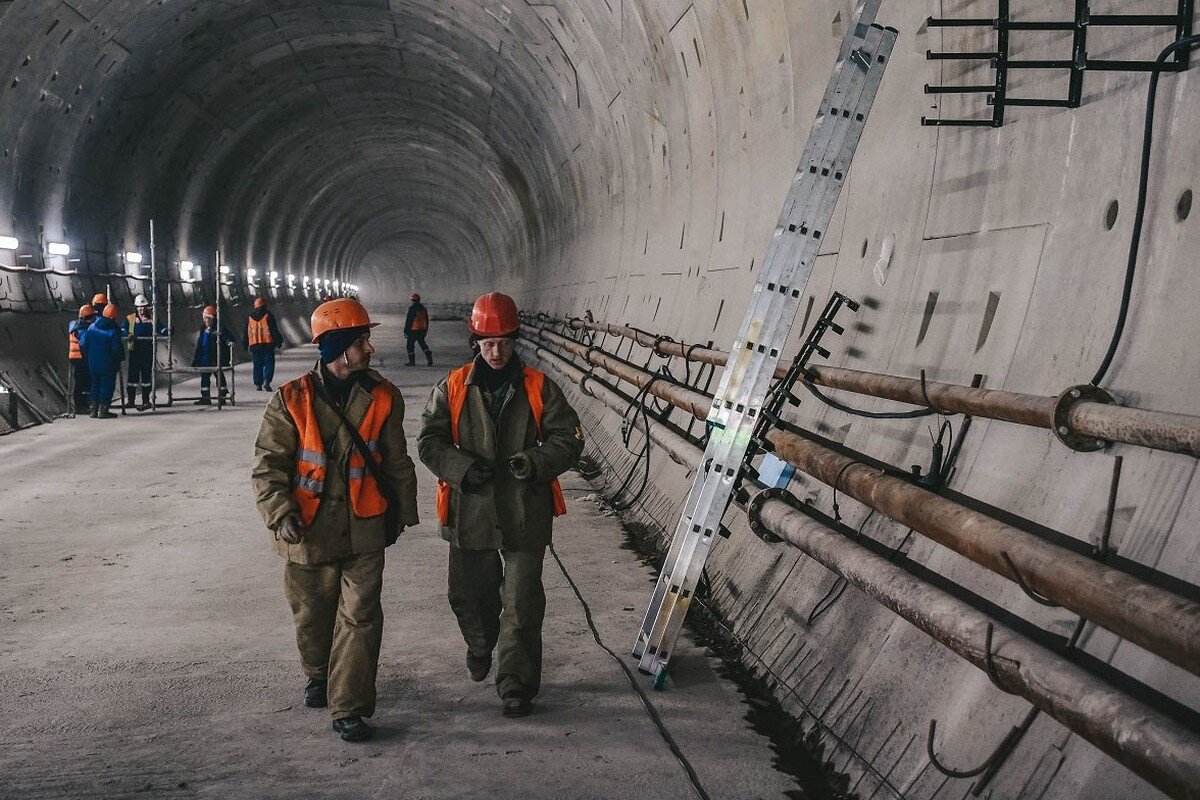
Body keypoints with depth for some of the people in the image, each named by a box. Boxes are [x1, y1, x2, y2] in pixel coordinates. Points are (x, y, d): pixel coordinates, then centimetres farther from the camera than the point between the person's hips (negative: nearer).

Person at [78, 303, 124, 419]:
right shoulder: (114, 331, -14)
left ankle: (94, 409, 18)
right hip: (108, 365, -5)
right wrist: (120, 358, 4)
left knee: (95, 385, 16)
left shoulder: (92, 327, 1)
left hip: (93, 364, 5)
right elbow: (117, 348, -15)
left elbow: (83, 344, 3)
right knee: (107, 386, 2)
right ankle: (103, 410, -1)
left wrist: (88, 356, 15)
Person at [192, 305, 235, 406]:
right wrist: (196, 360, 20)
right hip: (204, 359, 7)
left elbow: (228, 337, -16)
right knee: (204, 376, 8)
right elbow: (199, 345, 20)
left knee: (219, 376, -3)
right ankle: (205, 397, 15)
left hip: (216, 358, -7)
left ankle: (222, 397, 2)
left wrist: (229, 342, -40)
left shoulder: (220, 328, -6)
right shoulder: (203, 330, 15)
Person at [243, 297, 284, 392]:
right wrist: (279, 342, 1)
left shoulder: (250, 317, 10)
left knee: (257, 365, 9)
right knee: (269, 363, 0)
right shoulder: (268, 316, -1)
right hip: (268, 344, -3)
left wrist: (245, 345, 21)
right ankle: (266, 382, -17)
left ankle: (258, 384, 6)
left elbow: (246, 333, 15)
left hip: (254, 345, 3)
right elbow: (275, 330, -4)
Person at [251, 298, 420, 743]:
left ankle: (348, 708, 5)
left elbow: (397, 462, 10)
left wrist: (404, 510, 15)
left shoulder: (383, 397, 0)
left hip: (364, 530, 1)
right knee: (312, 614, 17)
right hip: (309, 532, 0)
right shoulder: (292, 400, -8)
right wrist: (280, 514, -18)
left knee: (361, 617, -3)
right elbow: (268, 464, -7)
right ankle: (318, 674, 45)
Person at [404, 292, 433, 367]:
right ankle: (429, 357, 3)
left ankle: (412, 361, 5)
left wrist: (405, 331, -9)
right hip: (422, 330, 7)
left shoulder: (412, 308, -14)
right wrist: (426, 330, 23)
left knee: (410, 345, 4)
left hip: (413, 330, -7)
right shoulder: (423, 308, 8)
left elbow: (408, 320, -14)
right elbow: (427, 320, 14)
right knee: (423, 344, 16)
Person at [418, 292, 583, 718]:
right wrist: (462, 467, -15)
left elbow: (568, 439, -1)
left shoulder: (539, 389, -1)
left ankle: (516, 684, 10)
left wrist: (535, 462, -19)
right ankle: (480, 646, 48)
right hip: (469, 512, 2)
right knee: (470, 594, 18)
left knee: (522, 604, 0)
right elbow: (429, 442, 2)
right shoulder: (452, 389, 2)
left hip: (525, 515, -2)